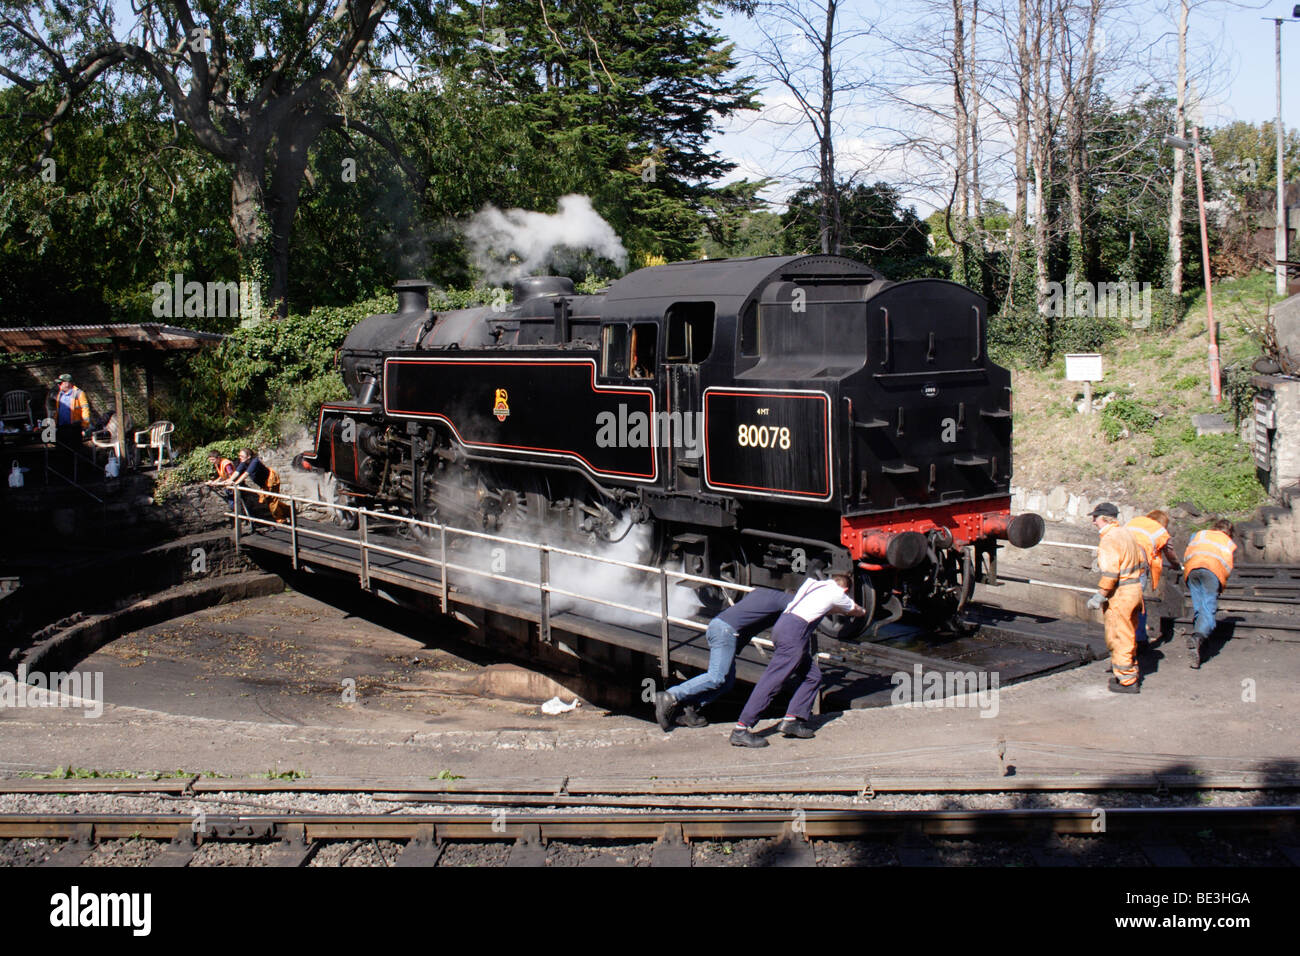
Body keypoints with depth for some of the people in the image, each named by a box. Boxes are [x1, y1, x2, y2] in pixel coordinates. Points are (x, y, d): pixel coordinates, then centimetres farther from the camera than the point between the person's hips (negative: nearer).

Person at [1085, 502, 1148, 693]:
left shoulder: (1109, 540, -18)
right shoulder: (1126, 533, 10)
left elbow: (1110, 574, -23)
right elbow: (1142, 561, 17)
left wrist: (1099, 596, -17)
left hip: (1119, 595, -9)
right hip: (1135, 590, 9)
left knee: (1119, 639, 0)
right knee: (1128, 637, 19)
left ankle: (1127, 681, 4)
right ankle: (1130, 673, 29)